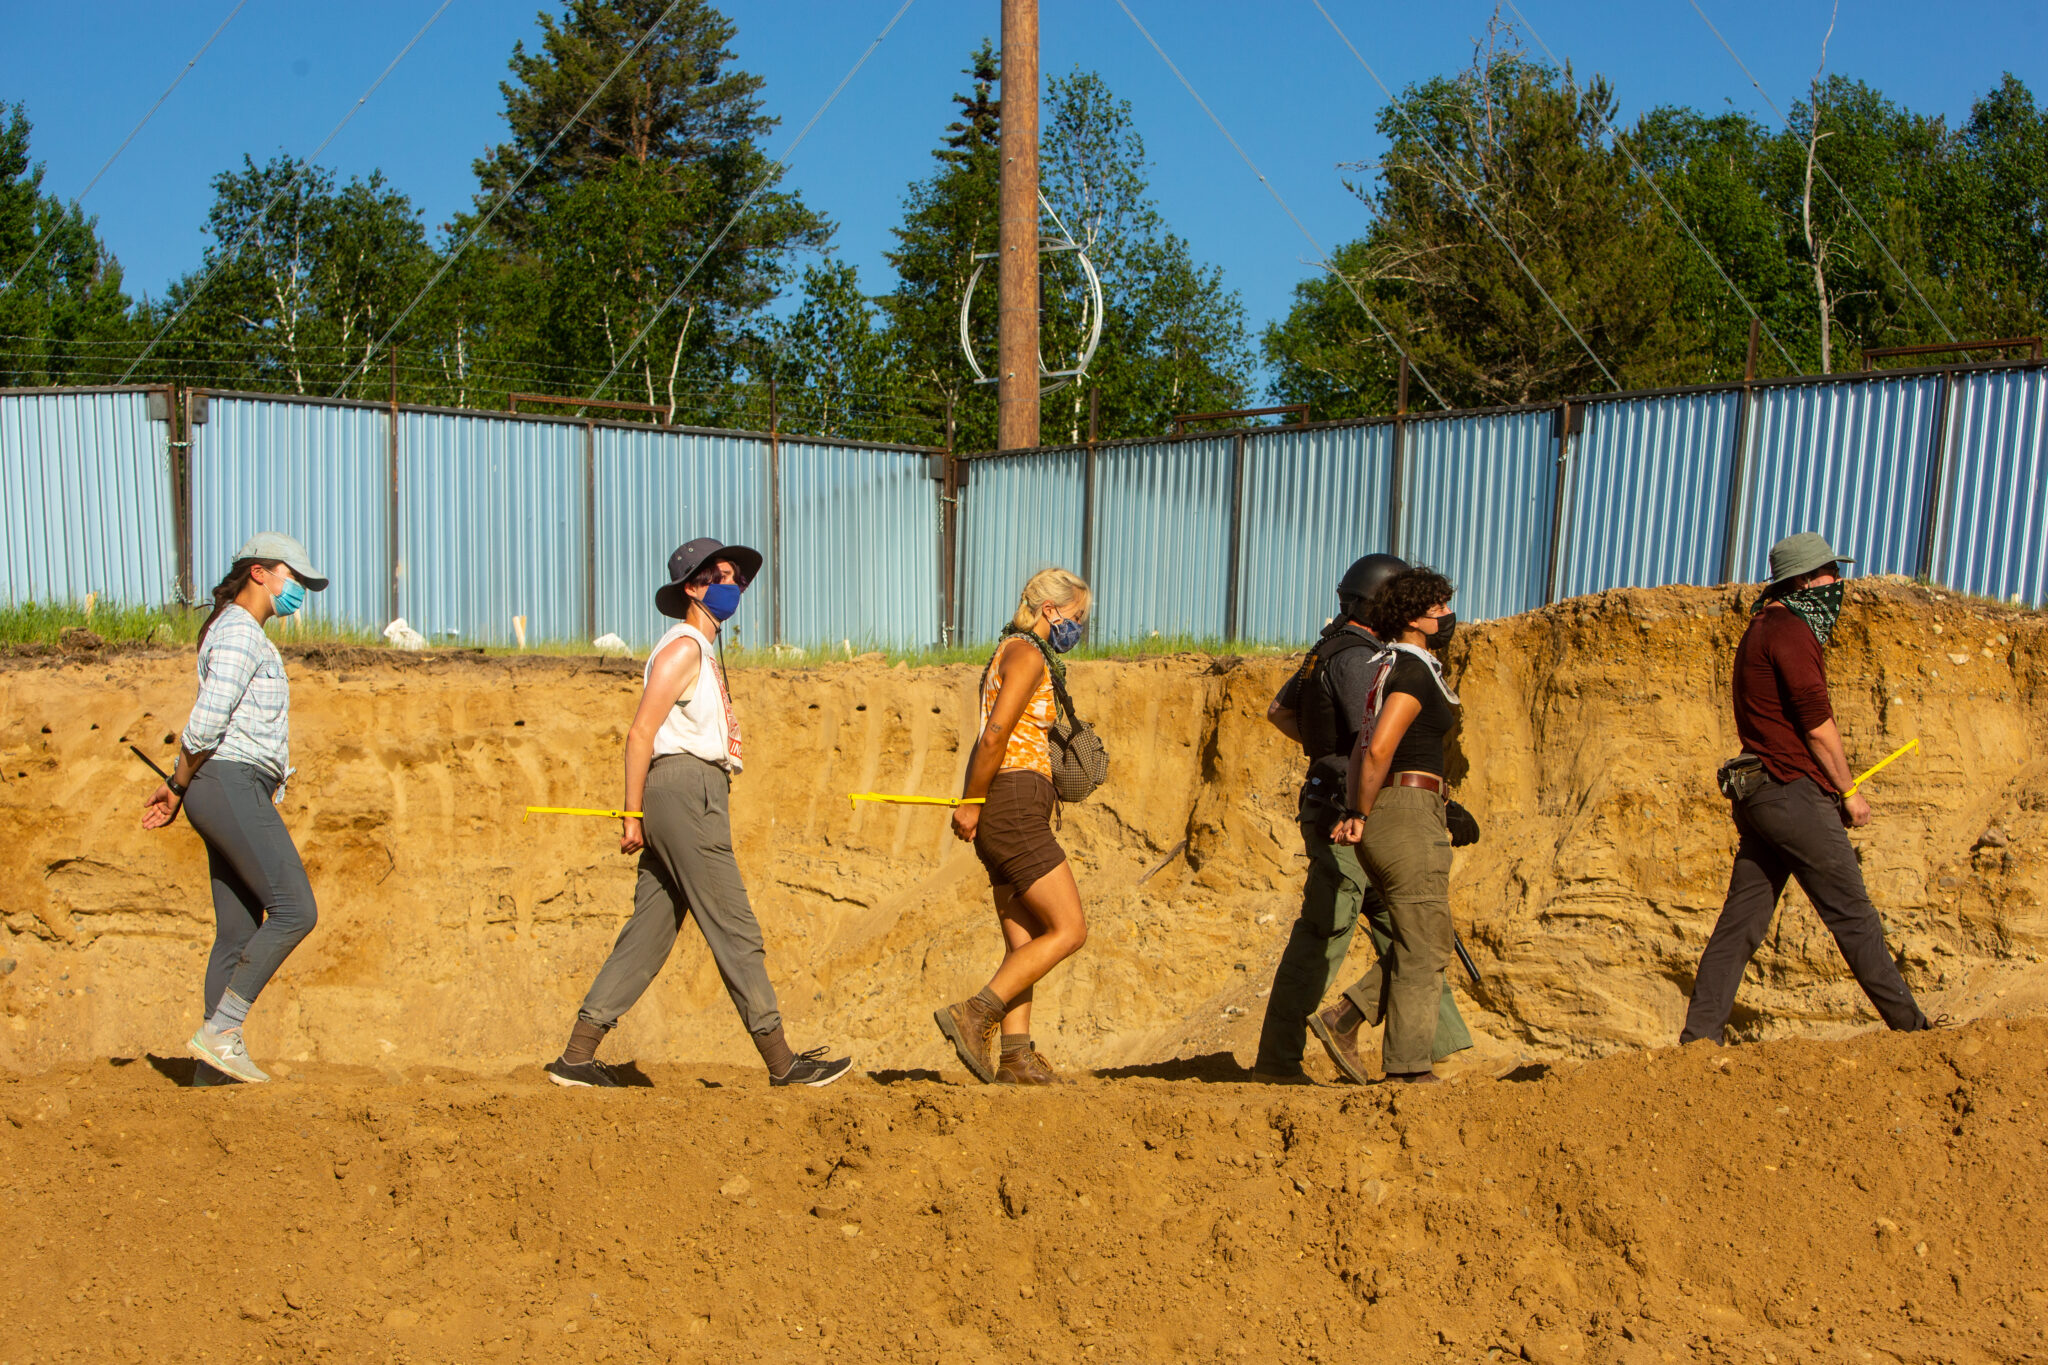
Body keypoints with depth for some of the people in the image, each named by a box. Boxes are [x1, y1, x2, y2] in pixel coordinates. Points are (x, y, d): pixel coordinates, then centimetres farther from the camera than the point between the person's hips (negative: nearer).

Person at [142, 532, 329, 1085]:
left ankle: (214, 1064, 9)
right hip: (232, 785, -10)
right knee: (295, 910, -14)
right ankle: (221, 1029, -11)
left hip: (238, 794, 10)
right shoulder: (238, 632, -8)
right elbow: (205, 725, -16)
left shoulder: (247, 637, 25)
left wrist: (177, 790, 13)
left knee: (238, 931, 7)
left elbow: (205, 730, 22)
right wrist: (178, 789, -3)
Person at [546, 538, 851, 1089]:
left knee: (650, 929, 8)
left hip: (695, 798, 10)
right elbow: (641, 732, -13)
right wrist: (633, 815, -15)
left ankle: (577, 1057, 11)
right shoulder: (682, 647, -7)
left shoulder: (702, 652, 23)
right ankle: (782, 1062, -1)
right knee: (734, 927, -6)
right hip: (685, 789, -10)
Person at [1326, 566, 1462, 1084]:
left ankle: (1343, 1020, 12)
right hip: (1408, 813, -10)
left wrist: (1353, 812, 11)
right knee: (1424, 949, -1)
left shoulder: (1388, 666, 19)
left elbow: (1363, 746, 17)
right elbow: (1379, 749, -22)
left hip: (1381, 815, 10)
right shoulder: (1415, 670, -12)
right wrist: (1362, 815, -12)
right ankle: (1410, 1069, 4)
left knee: (1422, 942, 16)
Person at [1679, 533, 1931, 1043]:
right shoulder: (1790, 631, -10)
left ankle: (1699, 1035, 5)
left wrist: (1832, 787, 21)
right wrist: (1849, 792, -4)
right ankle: (1908, 1024, 12)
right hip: (1794, 792, -10)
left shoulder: (1764, 628, 21)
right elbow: (1818, 724, -14)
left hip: (1757, 791, 10)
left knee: (1741, 920, 6)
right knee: (1852, 914, 1)